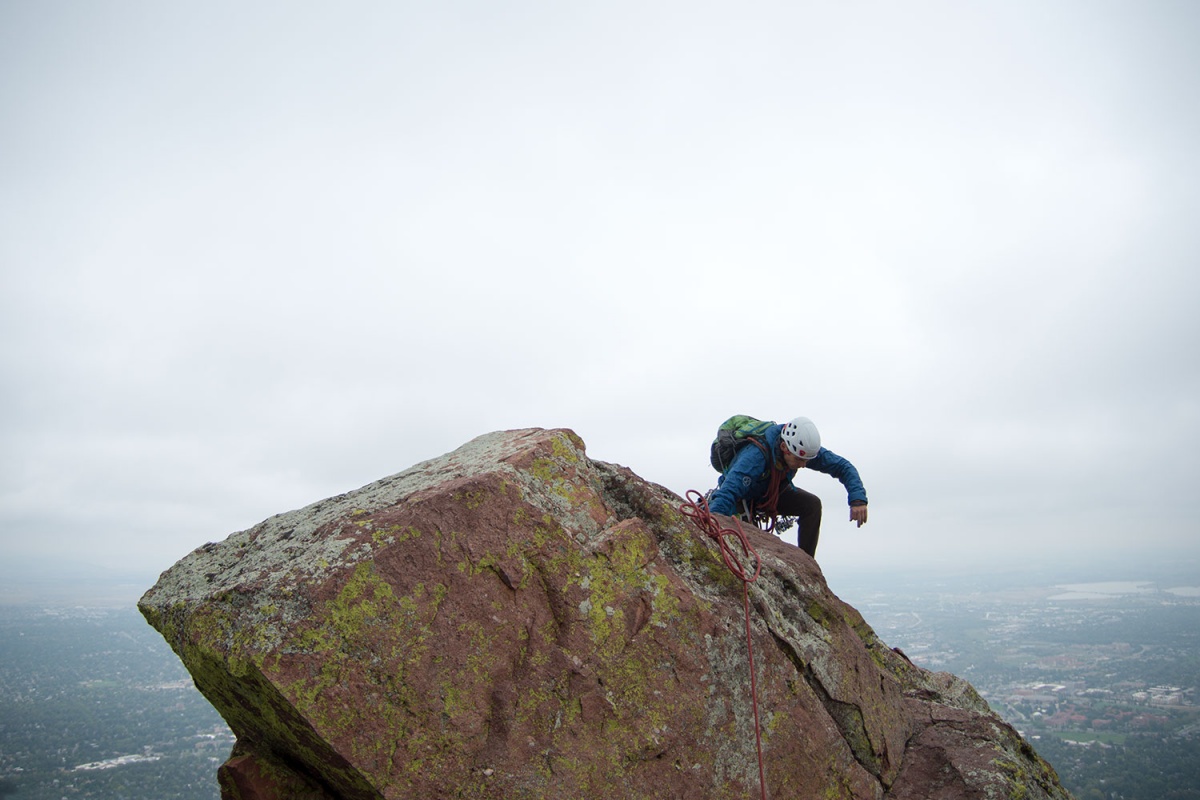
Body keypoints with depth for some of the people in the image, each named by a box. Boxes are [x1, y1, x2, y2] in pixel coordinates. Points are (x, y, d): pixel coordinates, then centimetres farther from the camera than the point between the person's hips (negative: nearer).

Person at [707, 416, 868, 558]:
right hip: (742, 497, -5)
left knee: (812, 504, -19)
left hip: (773, 493, 5)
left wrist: (858, 499, -32)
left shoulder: (803, 448, -25)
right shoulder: (754, 456, -43)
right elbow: (726, 495, -52)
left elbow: (843, 466, -17)